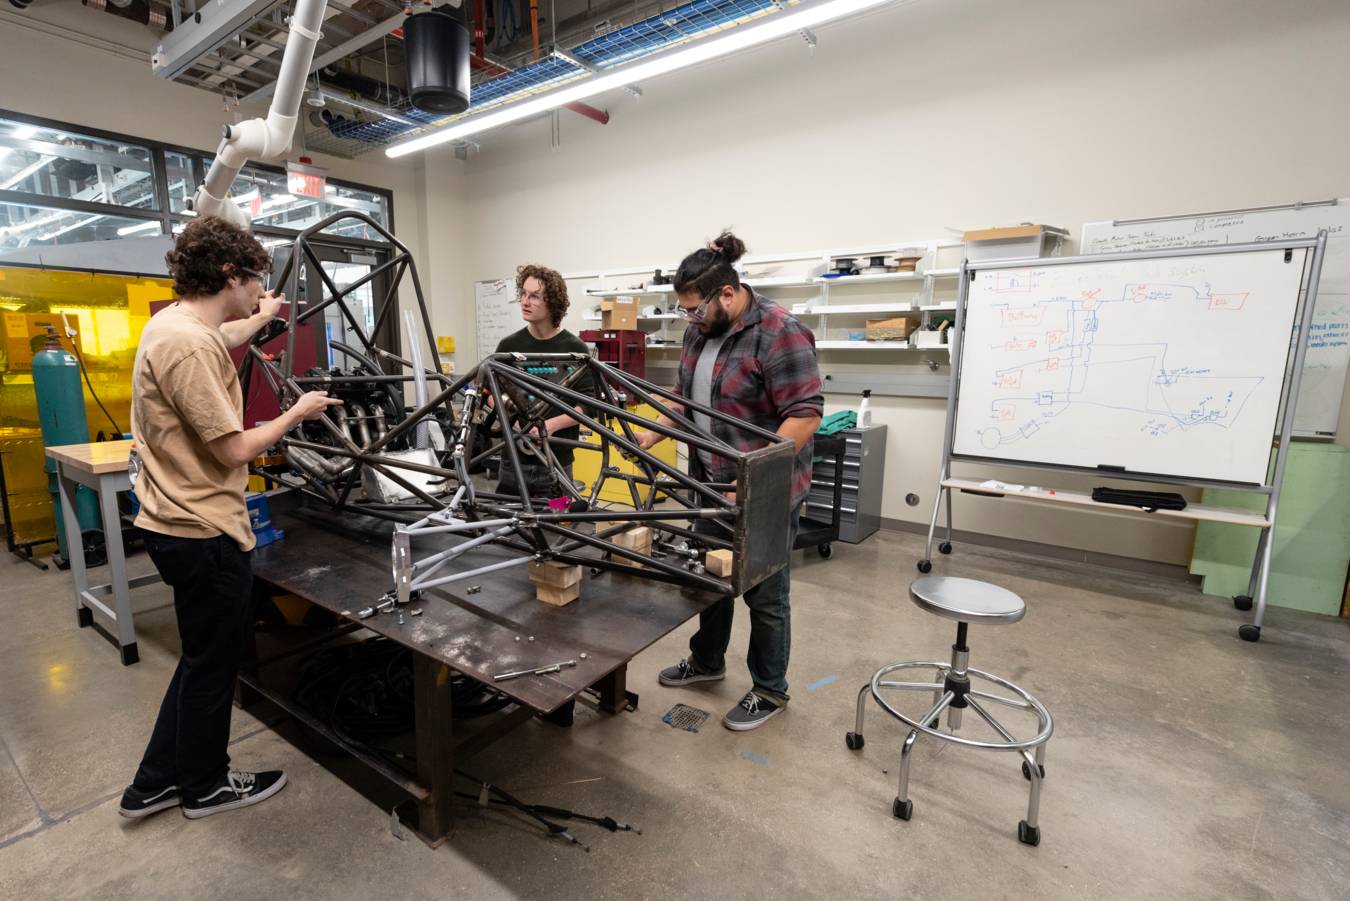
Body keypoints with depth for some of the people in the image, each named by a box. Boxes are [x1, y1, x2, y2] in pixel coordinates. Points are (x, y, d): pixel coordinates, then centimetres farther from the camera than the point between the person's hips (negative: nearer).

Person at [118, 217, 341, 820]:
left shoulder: (173, 320, 6)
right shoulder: (188, 346, -25)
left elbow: (220, 339, 32)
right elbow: (234, 450, -25)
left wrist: (262, 316, 49)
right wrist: (298, 412, -10)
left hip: (179, 524, 10)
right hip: (205, 533, -10)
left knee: (204, 657, 23)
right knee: (212, 664, 11)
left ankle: (155, 784, 38)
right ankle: (206, 785, 32)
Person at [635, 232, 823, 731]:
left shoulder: (780, 333, -20)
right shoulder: (701, 331, 6)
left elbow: (805, 414, -23)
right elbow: (685, 396, 15)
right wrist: (654, 432, 0)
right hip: (712, 482, 8)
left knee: (765, 594, 7)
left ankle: (770, 691, 28)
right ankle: (707, 660, 43)